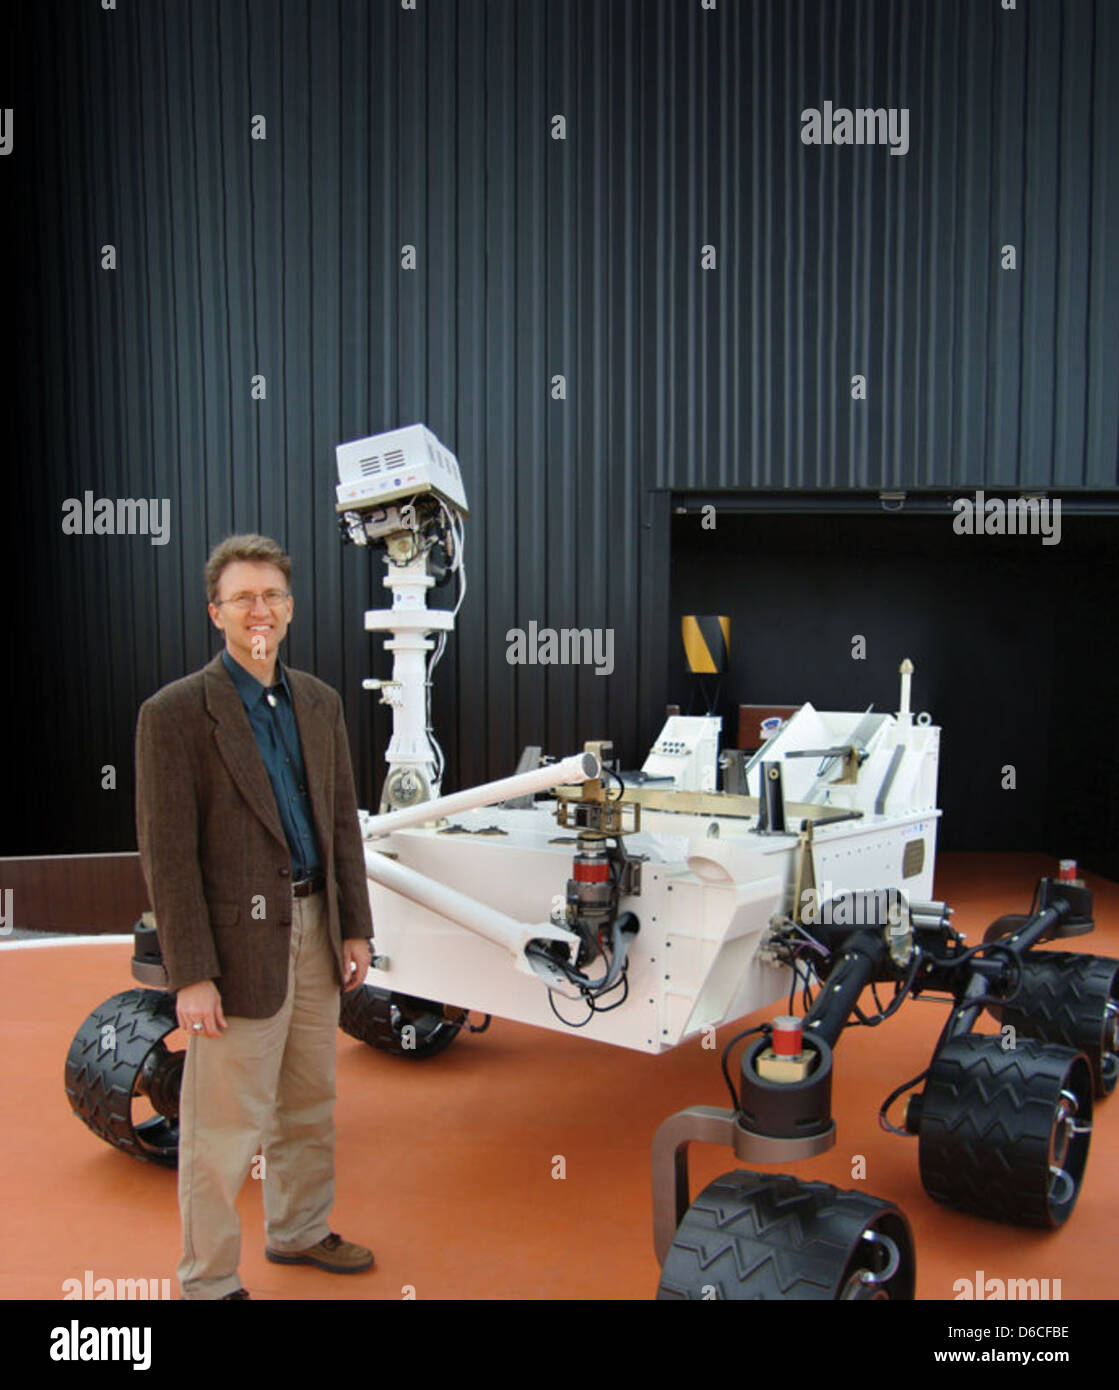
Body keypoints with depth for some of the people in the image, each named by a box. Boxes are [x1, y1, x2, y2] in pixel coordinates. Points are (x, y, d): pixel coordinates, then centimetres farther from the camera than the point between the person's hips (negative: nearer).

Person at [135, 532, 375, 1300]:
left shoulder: (320, 702, 7)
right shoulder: (175, 712, -11)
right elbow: (167, 854, -13)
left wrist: (354, 927, 8)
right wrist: (191, 976, -15)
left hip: (314, 929, 6)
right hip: (240, 941, -6)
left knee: (310, 1106, 21)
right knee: (224, 1127, 6)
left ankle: (299, 1230, 42)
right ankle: (208, 1281, 26)